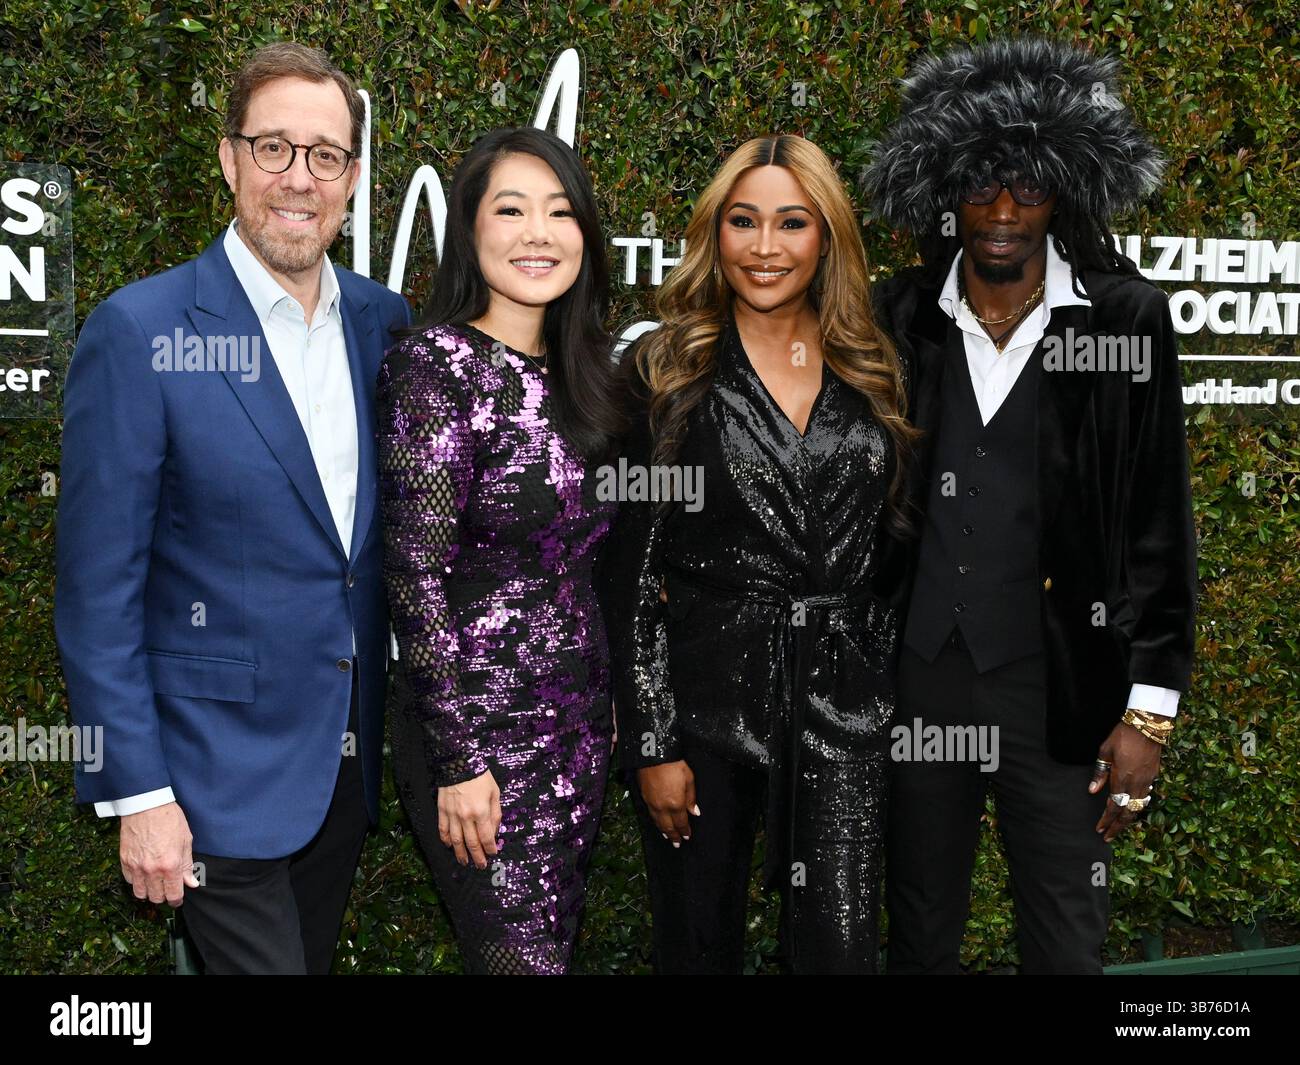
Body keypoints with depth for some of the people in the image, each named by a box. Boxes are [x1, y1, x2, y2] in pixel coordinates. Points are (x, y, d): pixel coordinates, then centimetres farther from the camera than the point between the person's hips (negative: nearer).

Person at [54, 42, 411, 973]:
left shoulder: (385, 323, 2)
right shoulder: (140, 332, -13)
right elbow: (97, 588, -12)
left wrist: (398, 726, 7)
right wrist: (137, 791, -13)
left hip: (351, 758, 5)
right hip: (220, 771, -5)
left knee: (316, 957, 20)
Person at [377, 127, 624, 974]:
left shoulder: (576, 372, 8)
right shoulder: (436, 365, -14)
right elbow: (417, 575, -17)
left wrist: (605, 707, 15)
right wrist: (457, 760, -17)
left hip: (579, 722, 7)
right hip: (485, 727, -7)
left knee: (557, 943, 16)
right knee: (524, 956, -1)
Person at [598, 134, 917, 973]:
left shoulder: (873, 374, 8)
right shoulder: (664, 371, -2)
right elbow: (630, 566, -4)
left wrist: (893, 700, 8)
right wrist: (652, 741, -8)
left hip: (846, 712, 2)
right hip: (705, 704, -2)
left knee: (842, 950, 1)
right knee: (700, 946, 11)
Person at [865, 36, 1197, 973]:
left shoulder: (1126, 318, -4)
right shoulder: (898, 319, 1)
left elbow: (1159, 522, -2)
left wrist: (1150, 709, -4)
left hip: (1061, 688, -2)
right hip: (915, 683, 2)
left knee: (1066, 947, 9)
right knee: (919, 940, 16)